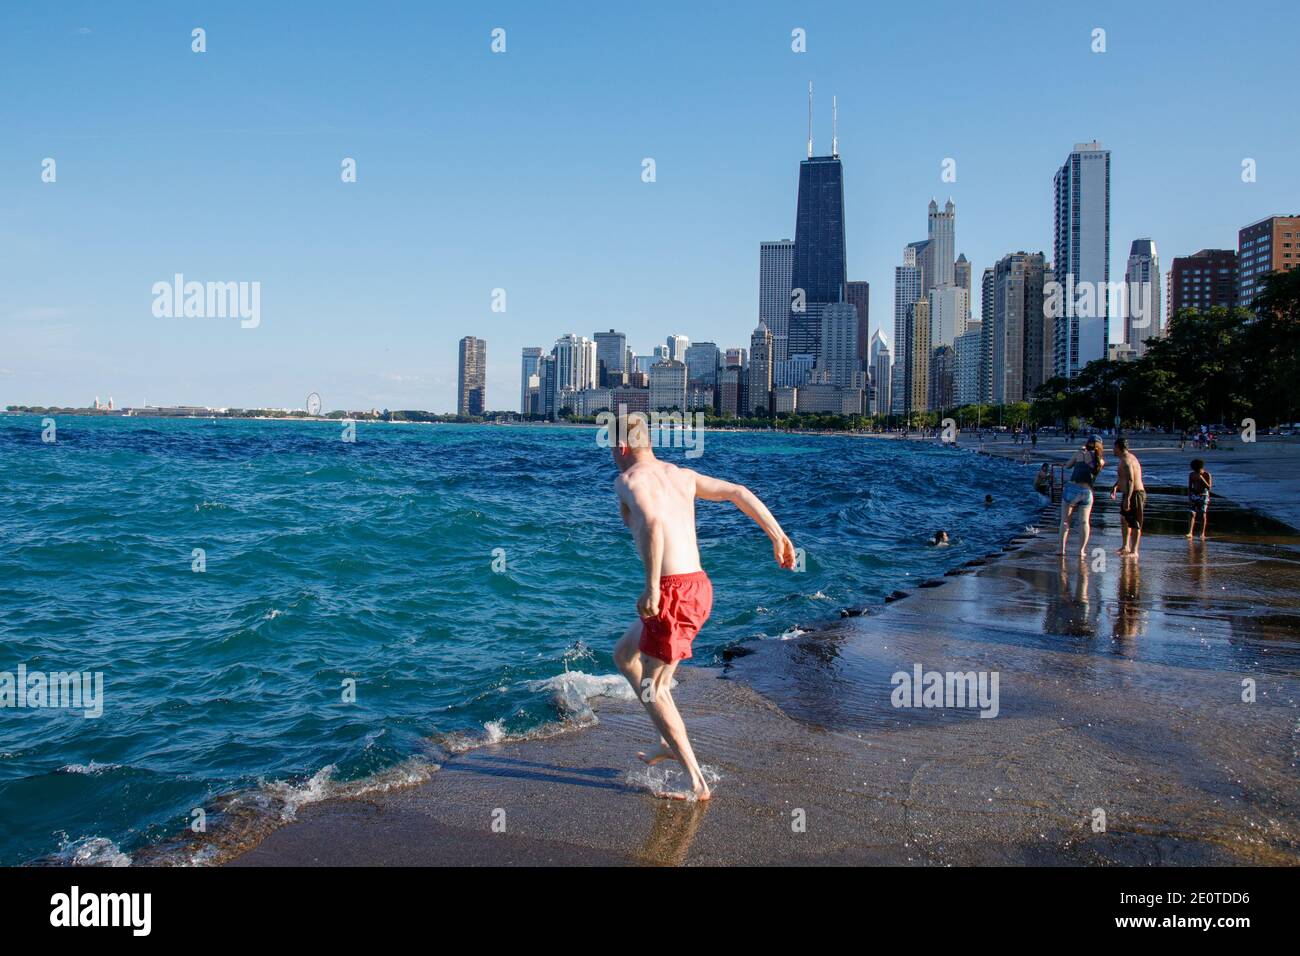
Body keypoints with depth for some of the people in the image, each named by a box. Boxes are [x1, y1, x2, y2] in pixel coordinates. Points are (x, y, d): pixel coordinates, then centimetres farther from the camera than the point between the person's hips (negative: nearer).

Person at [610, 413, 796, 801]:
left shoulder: (627, 480, -6)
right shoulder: (682, 474, 17)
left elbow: (653, 523, -25)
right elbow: (738, 492, 12)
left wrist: (651, 588, -25)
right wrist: (778, 536, 12)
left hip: (673, 591, -8)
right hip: (699, 585, 8)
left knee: (651, 688, 6)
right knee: (623, 655, 25)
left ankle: (696, 783, 6)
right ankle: (670, 741, 26)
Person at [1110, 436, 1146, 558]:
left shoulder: (1126, 460, -19)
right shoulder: (1129, 457, 14)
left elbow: (1130, 480, -29)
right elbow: (1122, 476, 24)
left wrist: (1127, 498, -33)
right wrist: (1115, 487, 10)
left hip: (1134, 494, -11)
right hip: (1131, 494, 11)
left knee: (1134, 523, -8)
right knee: (1124, 519, 19)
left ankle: (1134, 551, -6)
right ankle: (1125, 546, 28)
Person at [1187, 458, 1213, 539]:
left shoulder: (1207, 475, -9)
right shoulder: (1191, 474, -1)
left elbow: (1209, 488, -16)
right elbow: (1189, 487, 5)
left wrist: (1202, 479, -25)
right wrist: (1188, 498, -2)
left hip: (1204, 496, -2)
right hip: (1194, 495, 2)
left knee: (1203, 515, -2)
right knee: (1192, 514, -8)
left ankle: (1202, 533, 8)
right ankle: (1190, 533, -15)